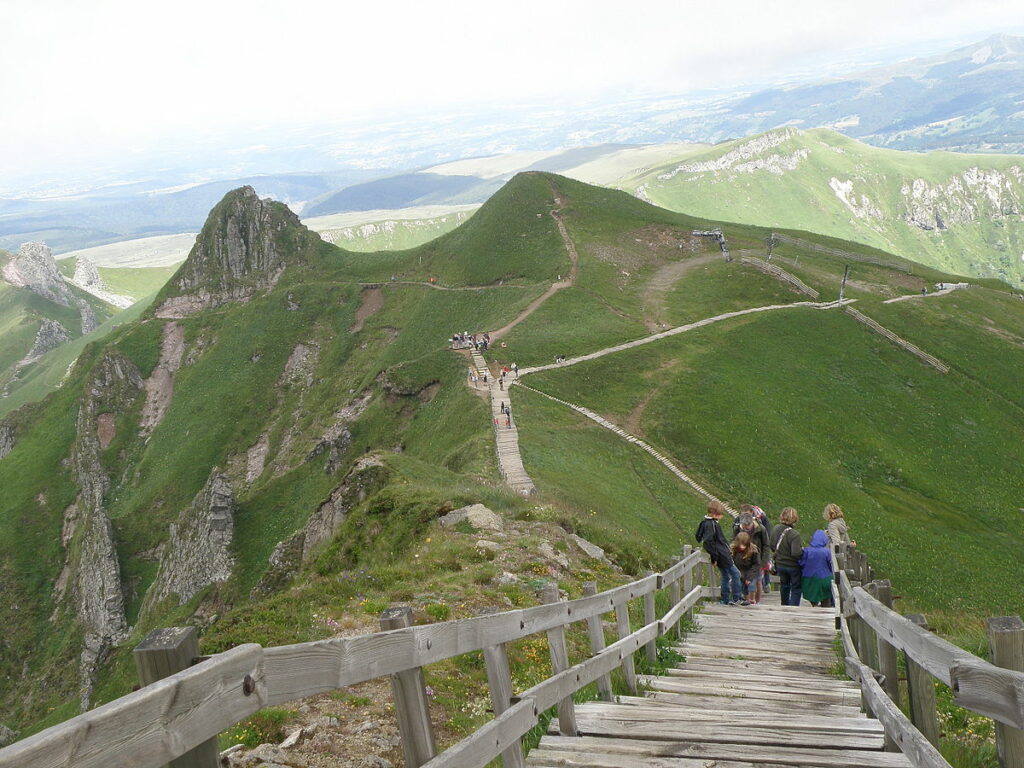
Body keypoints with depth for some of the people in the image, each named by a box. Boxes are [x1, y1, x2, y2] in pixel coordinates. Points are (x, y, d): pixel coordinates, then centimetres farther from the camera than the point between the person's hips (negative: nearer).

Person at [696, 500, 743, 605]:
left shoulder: (707, 523, 10)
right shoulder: (711, 525, -21)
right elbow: (707, 542, -27)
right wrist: (714, 557, -20)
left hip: (721, 556, 10)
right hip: (722, 556, -10)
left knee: (725, 576, 17)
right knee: (735, 574, -1)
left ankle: (725, 600, 22)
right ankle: (737, 599, 5)